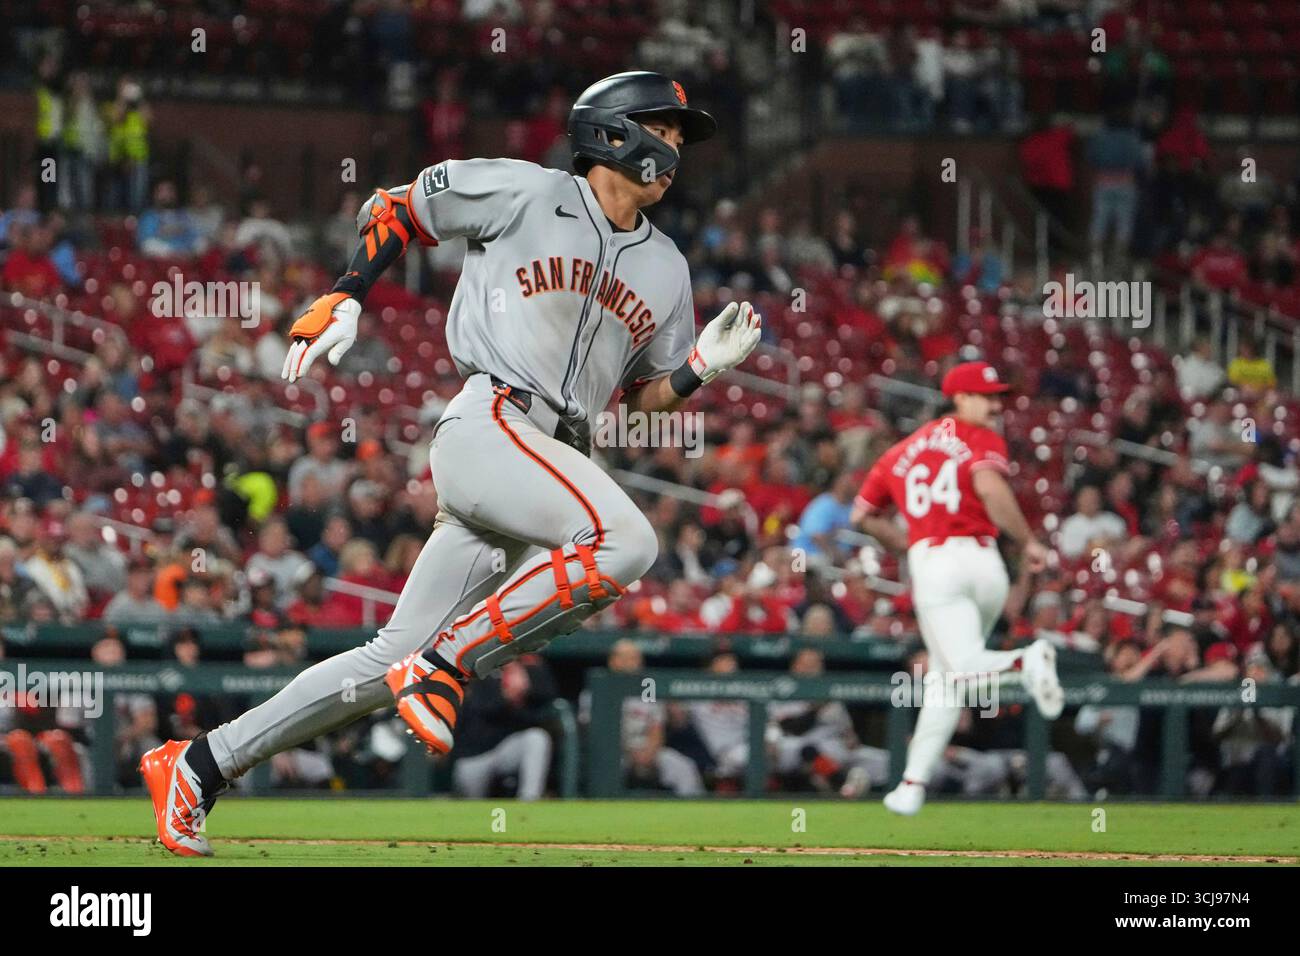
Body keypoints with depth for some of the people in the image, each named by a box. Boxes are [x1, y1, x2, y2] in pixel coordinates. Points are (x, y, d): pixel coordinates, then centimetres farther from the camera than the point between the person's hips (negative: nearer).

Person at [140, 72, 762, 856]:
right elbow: (397, 209, 13)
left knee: (395, 662, 1)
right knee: (626, 541, -30)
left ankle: (198, 766, 8)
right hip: (485, 423, -6)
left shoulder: (667, 268, 20)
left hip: (556, 464, 7)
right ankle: (443, 665, -23)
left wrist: (706, 363, 6)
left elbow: (646, 391, 25)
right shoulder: (525, 193, 3)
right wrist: (345, 298, 2)